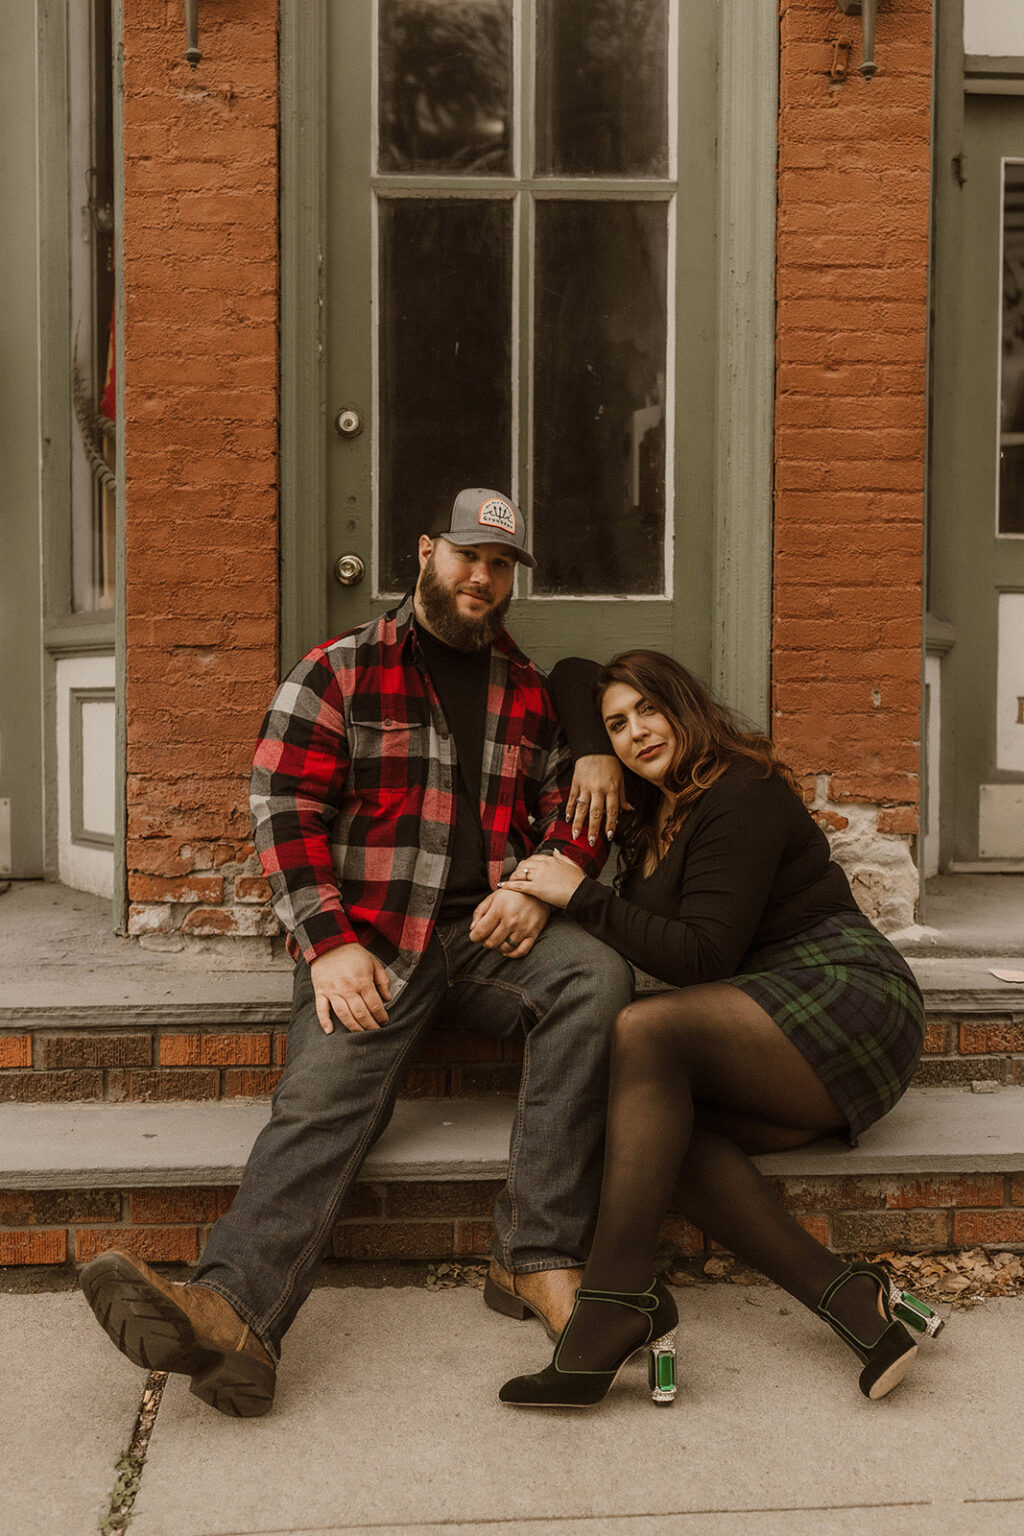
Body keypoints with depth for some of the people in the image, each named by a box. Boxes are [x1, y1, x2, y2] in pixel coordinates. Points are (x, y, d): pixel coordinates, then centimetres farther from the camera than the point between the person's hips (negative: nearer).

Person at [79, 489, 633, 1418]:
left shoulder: (530, 693, 20)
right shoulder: (342, 671, 9)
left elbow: (571, 808, 19)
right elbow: (284, 809, 0)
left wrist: (539, 888, -5)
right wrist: (329, 944, -12)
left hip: (490, 931, 3)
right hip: (369, 941, -2)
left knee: (597, 975, -27)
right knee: (324, 1098, -26)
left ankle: (539, 1259, -27)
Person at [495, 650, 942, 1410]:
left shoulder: (739, 797, -9)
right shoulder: (654, 806, 17)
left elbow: (705, 959, -18)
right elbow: (571, 677, 28)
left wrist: (582, 896, -17)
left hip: (843, 996, -8)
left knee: (644, 1030, -30)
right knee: (658, 1127, -22)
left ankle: (614, 1309, -32)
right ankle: (852, 1301, -27)